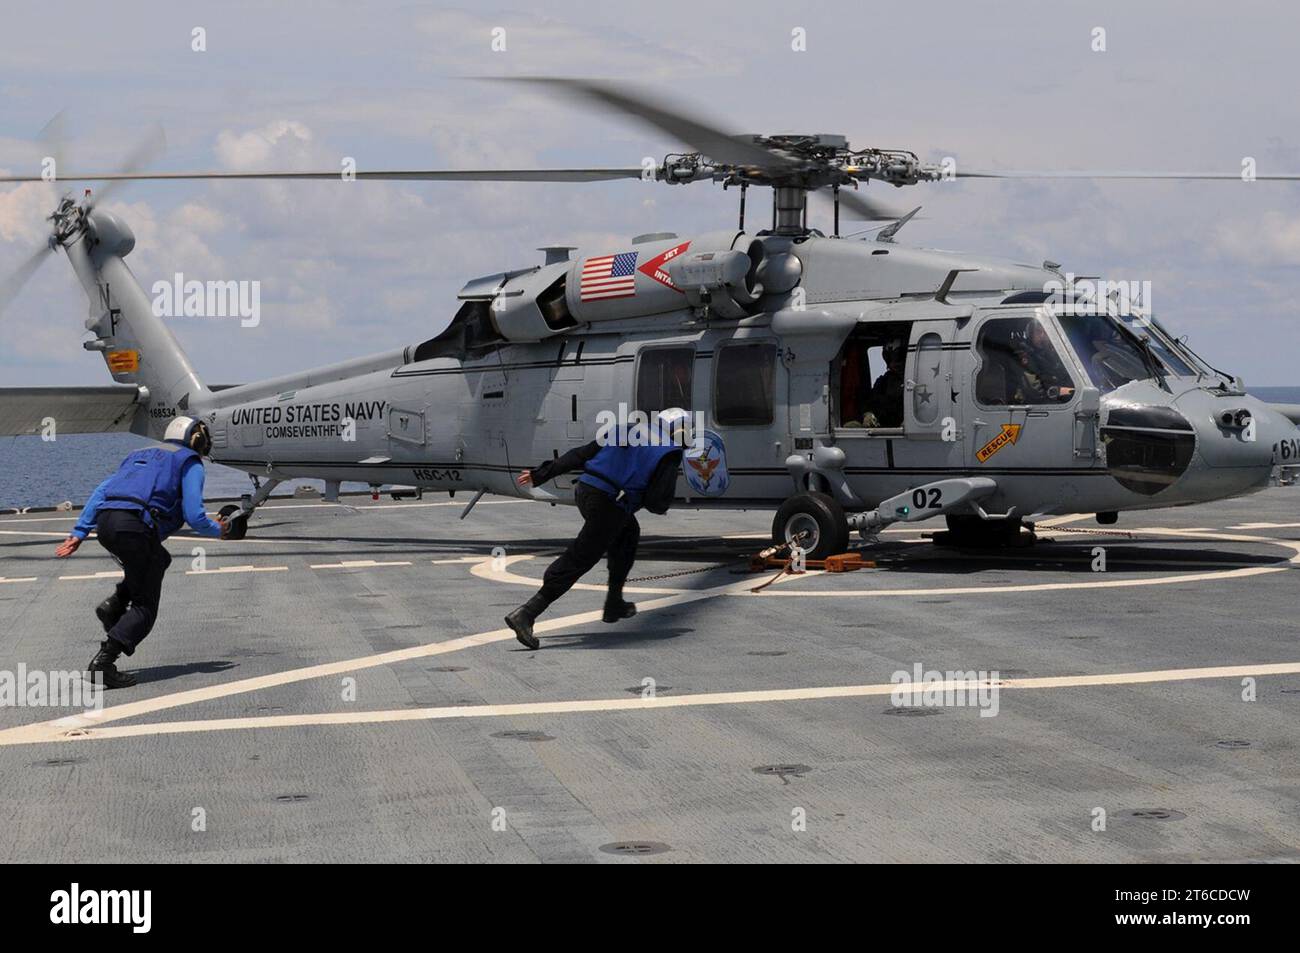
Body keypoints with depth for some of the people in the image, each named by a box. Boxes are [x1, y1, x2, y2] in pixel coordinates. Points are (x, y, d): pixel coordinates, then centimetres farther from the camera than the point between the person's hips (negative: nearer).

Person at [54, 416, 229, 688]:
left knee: (159, 560, 33)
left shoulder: (138, 456, 33)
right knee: (145, 607, 5)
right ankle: (104, 661, -11)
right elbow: (194, 516, 3)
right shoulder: (190, 463, 14)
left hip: (104, 524, 6)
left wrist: (78, 533, 18)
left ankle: (114, 605, 13)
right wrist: (217, 530, 23)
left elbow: (100, 493, 23)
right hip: (136, 527, -6)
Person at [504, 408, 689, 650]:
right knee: (577, 562, -6)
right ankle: (525, 615, -15)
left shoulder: (628, 434, 18)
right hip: (609, 507, -8)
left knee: (629, 533, 30)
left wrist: (541, 474, 15)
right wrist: (662, 505, 16)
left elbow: (580, 455, 13)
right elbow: (657, 503, -9)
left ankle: (614, 603, 33)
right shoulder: (668, 457, 0)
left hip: (585, 491, 8)